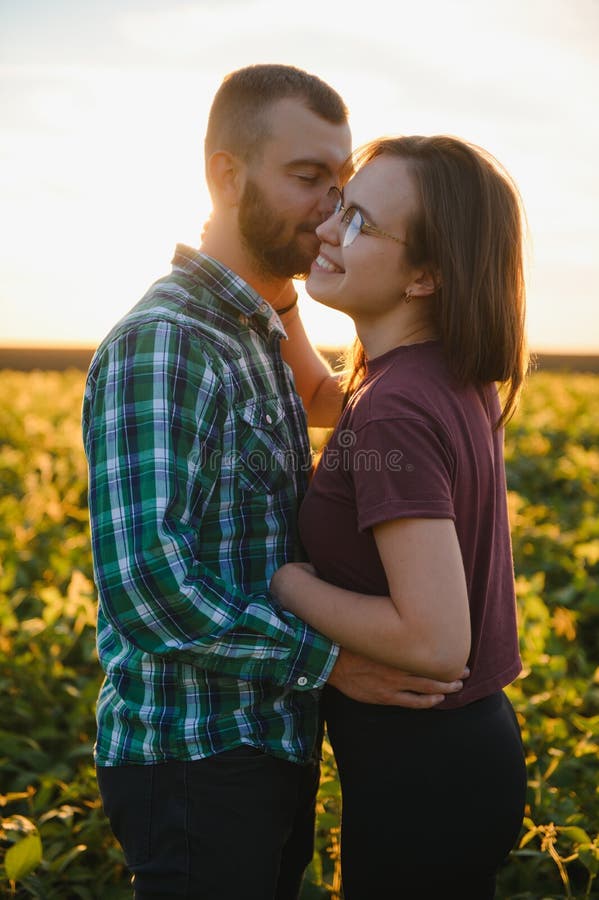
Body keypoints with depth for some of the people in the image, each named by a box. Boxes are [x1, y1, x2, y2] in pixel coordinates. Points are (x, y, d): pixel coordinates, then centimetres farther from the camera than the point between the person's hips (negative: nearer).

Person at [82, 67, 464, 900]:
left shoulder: (259, 338, 11)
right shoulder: (158, 345, -21)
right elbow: (146, 583, -29)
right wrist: (329, 660, -21)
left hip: (272, 738, 9)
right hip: (196, 759, -9)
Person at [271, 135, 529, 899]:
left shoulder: (395, 411, -26)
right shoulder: (457, 382, 0)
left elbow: (435, 642, -30)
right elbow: (326, 404, 20)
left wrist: (283, 578, -17)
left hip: (422, 778, -8)